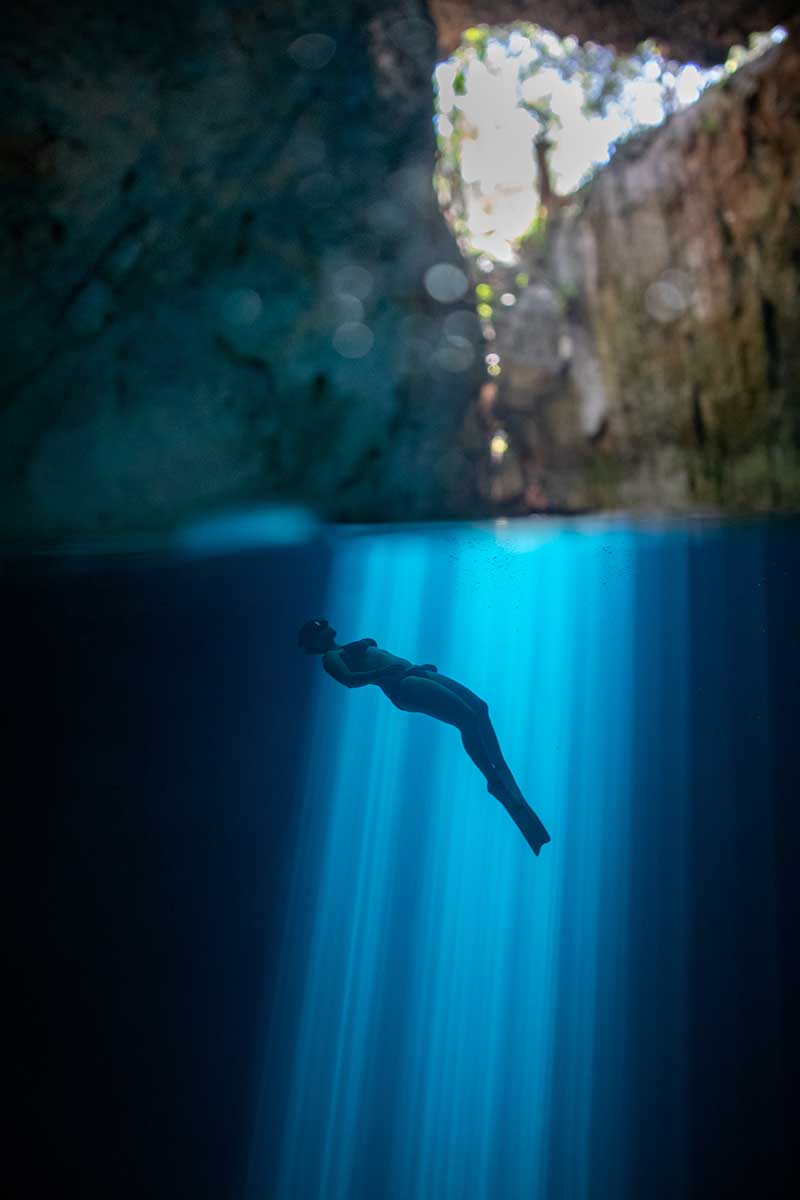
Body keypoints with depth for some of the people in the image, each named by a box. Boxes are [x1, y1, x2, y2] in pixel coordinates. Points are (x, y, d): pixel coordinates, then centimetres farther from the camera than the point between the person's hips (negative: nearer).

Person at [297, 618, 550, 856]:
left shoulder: (347, 650, 34)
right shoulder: (330, 657, 6)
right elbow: (349, 679, -14)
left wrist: (420, 665, 22)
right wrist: (382, 672, -25)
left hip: (416, 673, 9)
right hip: (402, 686, -9)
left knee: (479, 707, -7)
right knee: (468, 717, -23)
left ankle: (502, 772, -9)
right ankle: (495, 781, -20)